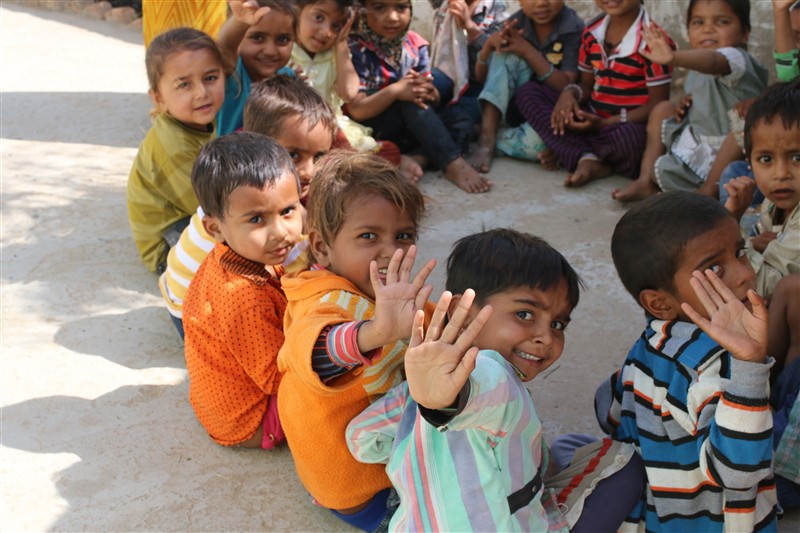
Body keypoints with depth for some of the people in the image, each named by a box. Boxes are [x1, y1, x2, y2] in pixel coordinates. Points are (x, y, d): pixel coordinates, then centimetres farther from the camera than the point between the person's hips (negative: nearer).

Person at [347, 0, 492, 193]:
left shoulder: (414, 44, -1)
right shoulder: (356, 49, -16)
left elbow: (433, 98, -1)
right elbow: (356, 110, -22)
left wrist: (429, 92, -26)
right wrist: (395, 90, -36)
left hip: (407, 128, 5)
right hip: (368, 131, -5)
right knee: (409, 100, -32)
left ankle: (421, 159, -32)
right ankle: (452, 163, -35)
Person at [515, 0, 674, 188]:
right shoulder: (591, 32, 6)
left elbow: (658, 104, -14)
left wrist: (605, 123, -21)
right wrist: (570, 93, -11)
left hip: (629, 125, -7)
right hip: (591, 119, 7)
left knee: (627, 137, -42)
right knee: (528, 92, -7)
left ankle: (563, 149, -12)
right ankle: (587, 159, -24)